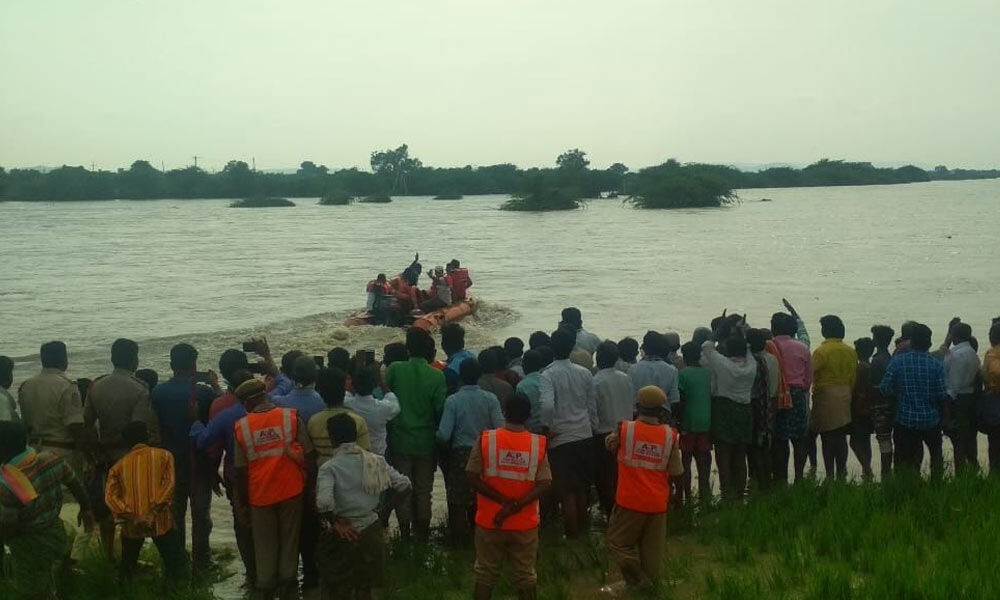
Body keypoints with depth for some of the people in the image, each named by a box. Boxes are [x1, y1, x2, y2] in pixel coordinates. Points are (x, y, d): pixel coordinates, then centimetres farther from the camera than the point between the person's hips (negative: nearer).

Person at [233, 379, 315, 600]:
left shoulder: (241, 427, -6)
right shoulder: (291, 417, -7)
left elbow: (241, 470, -2)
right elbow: (309, 455, -6)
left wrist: (243, 503, 8)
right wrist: (310, 484, 6)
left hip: (260, 494, 0)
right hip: (291, 490, 0)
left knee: (264, 546, 14)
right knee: (289, 541, 13)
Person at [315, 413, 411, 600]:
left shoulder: (329, 468, -15)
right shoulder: (376, 460, -2)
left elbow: (323, 503, -30)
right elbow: (403, 484, 0)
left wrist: (334, 522, -14)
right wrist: (383, 508, 6)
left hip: (343, 536, -4)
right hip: (371, 531, 4)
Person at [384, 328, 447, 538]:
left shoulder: (394, 370, -11)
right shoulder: (437, 376, -11)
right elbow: (441, 410, -8)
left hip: (400, 441, 0)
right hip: (426, 443, 0)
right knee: (423, 491, 13)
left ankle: (405, 534, 17)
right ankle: (422, 533, 20)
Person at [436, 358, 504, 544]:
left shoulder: (452, 400, -14)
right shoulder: (490, 399, -10)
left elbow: (444, 435, -17)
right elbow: (500, 428, -13)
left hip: (460, 454, -2)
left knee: (458, 500, 13)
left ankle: (458, 537, 20)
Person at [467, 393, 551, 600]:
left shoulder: (486, 439, -9)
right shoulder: (539, 443, -7)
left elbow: (472, 478, -10)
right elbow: (544, 484, -12)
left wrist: (504, 501, -9)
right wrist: (515, 506, -15)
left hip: (489, 521, 0)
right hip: (524, 523, 0)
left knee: (485, 573, 14)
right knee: (525, 574, 14)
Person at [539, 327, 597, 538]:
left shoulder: (548, 375, -14)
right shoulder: (584, 373, 1)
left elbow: (547, 406, -28)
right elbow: (592, 404, 7)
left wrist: (548, 429, -12)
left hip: (561, 439, -5)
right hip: (585, 436, 5)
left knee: (566, 491, 5)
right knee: (581, 487, 19)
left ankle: (572, 534, 11)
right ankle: (581, 527, 32)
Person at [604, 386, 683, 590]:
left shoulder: (624, 429, -10)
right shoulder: (670, 435, -6)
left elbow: (610, 445, 12)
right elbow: (675, 472, -2)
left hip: (630, 501, -2)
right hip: (658, 503, 2)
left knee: (618, 543, 11)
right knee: (652, 550, 14)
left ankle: (640, 582, 1)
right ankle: (651, 585, 21)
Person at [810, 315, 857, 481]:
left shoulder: (821, 351, -14)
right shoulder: (851, 352, 6)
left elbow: (810, 373, -16)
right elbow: (853, 378, 11)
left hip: (825, 396, -6)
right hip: (844, 397, 6)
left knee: (828, 438, -1)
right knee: (841, 437, 11)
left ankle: (830, 475, 0)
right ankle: (841, 473, 15)